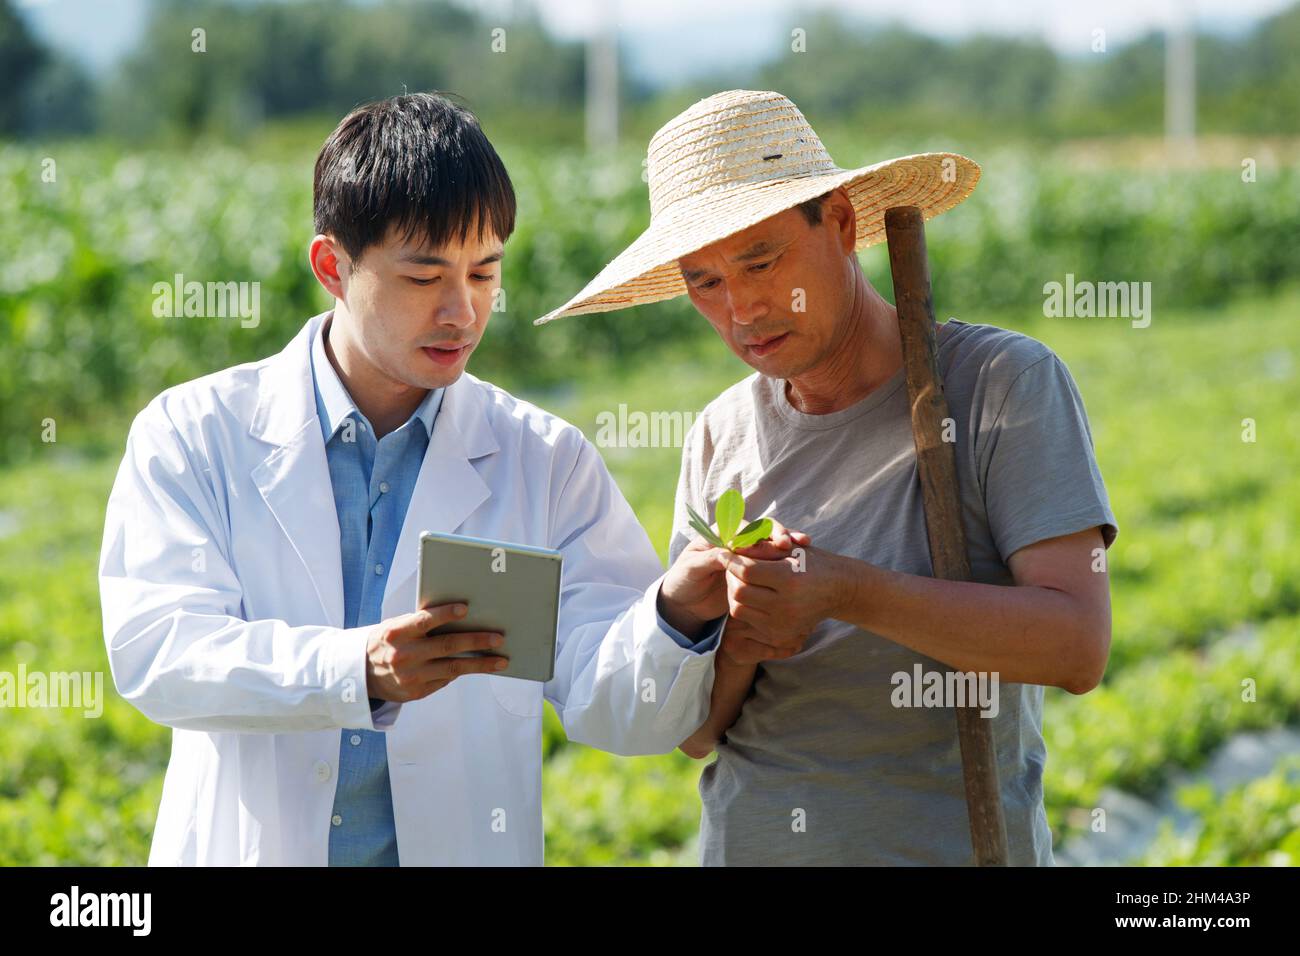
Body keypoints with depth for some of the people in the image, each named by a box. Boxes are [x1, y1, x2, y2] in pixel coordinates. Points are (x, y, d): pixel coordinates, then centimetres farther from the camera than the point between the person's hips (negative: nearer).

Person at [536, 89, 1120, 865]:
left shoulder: (1006, 381, -8)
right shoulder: (722, 437, 4)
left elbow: (1078, 647, -19)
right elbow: (692, 730, 5)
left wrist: (845, 592, -26)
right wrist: (735, 644, -17)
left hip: (960, 844, -3)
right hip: (747, 843, 4)